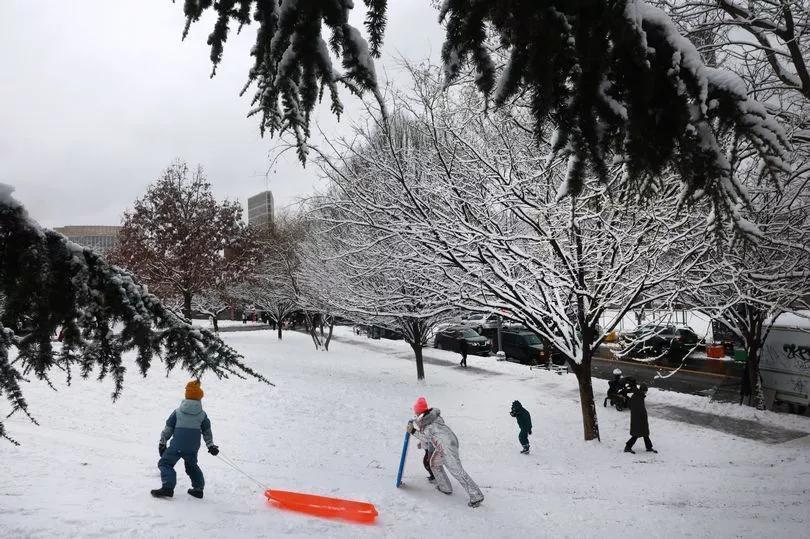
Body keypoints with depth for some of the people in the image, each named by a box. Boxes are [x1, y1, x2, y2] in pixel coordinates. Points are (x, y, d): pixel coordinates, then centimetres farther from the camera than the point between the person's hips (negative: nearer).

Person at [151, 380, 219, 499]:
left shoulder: (178, 411, 2)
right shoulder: (202, 415, 7)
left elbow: (168, 428, 5)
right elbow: (207, 432, 13)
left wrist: (162, 442, 16)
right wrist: (211, 446, 23)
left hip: (177, 446, -3)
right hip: (193, 448, 4)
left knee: (165, 463, 6)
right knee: (192, 466, 24)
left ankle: (168, 487, -12)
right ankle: (198, 488, 24)